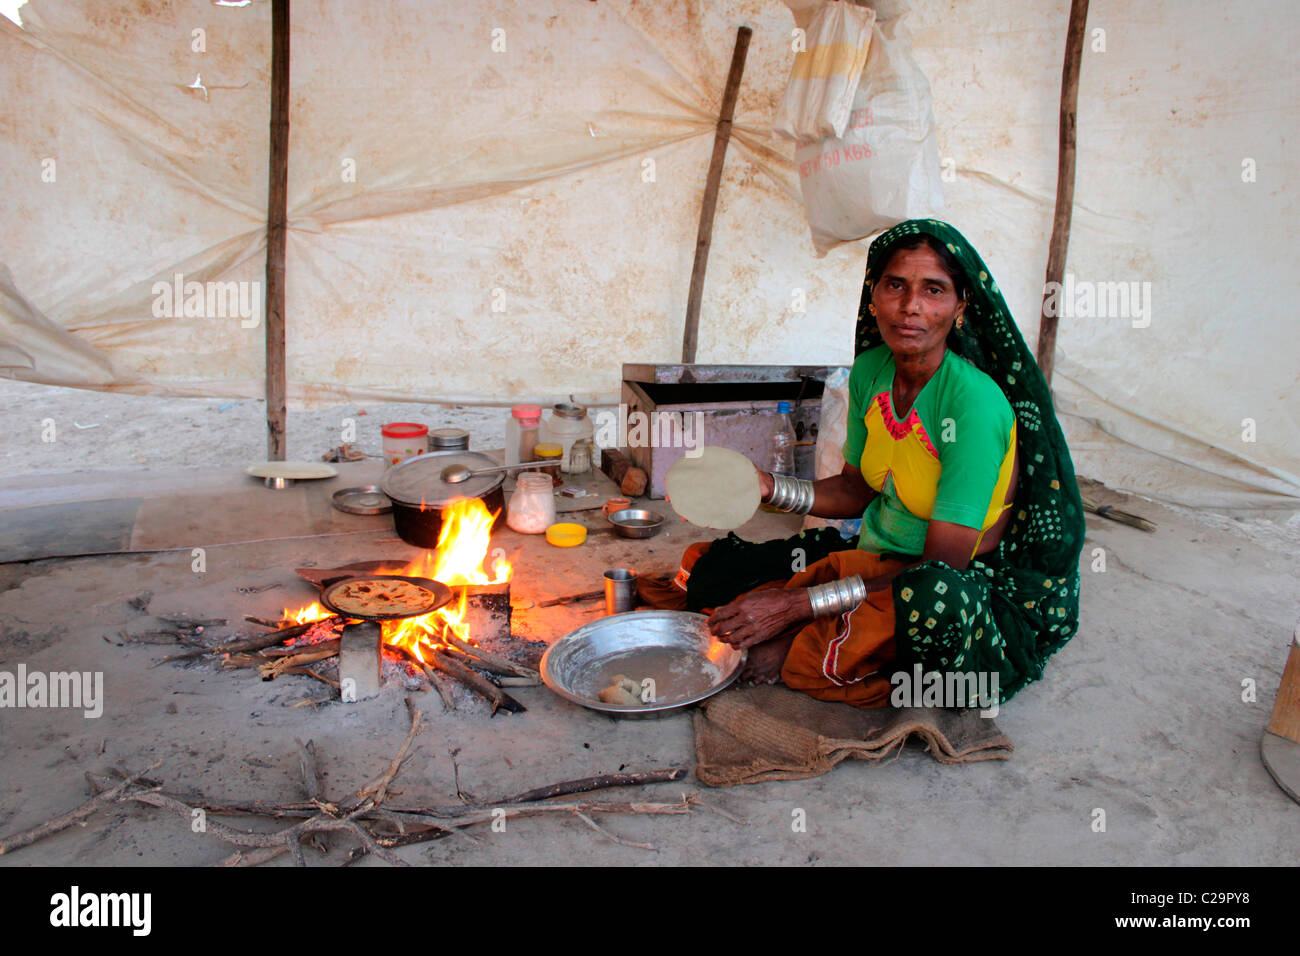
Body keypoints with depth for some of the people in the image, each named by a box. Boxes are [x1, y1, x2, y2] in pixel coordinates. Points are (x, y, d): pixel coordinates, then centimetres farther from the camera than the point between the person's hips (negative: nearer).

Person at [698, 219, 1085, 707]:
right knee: (711, 567, -4)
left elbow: (943, 564, -24)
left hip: (967, 581, -5)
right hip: (873, 557, 5)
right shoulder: (869, 371, -3)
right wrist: (767, 487, -9)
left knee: (934, 598, -41)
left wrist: (802, 603, -27)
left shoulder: (976, 401, -24)